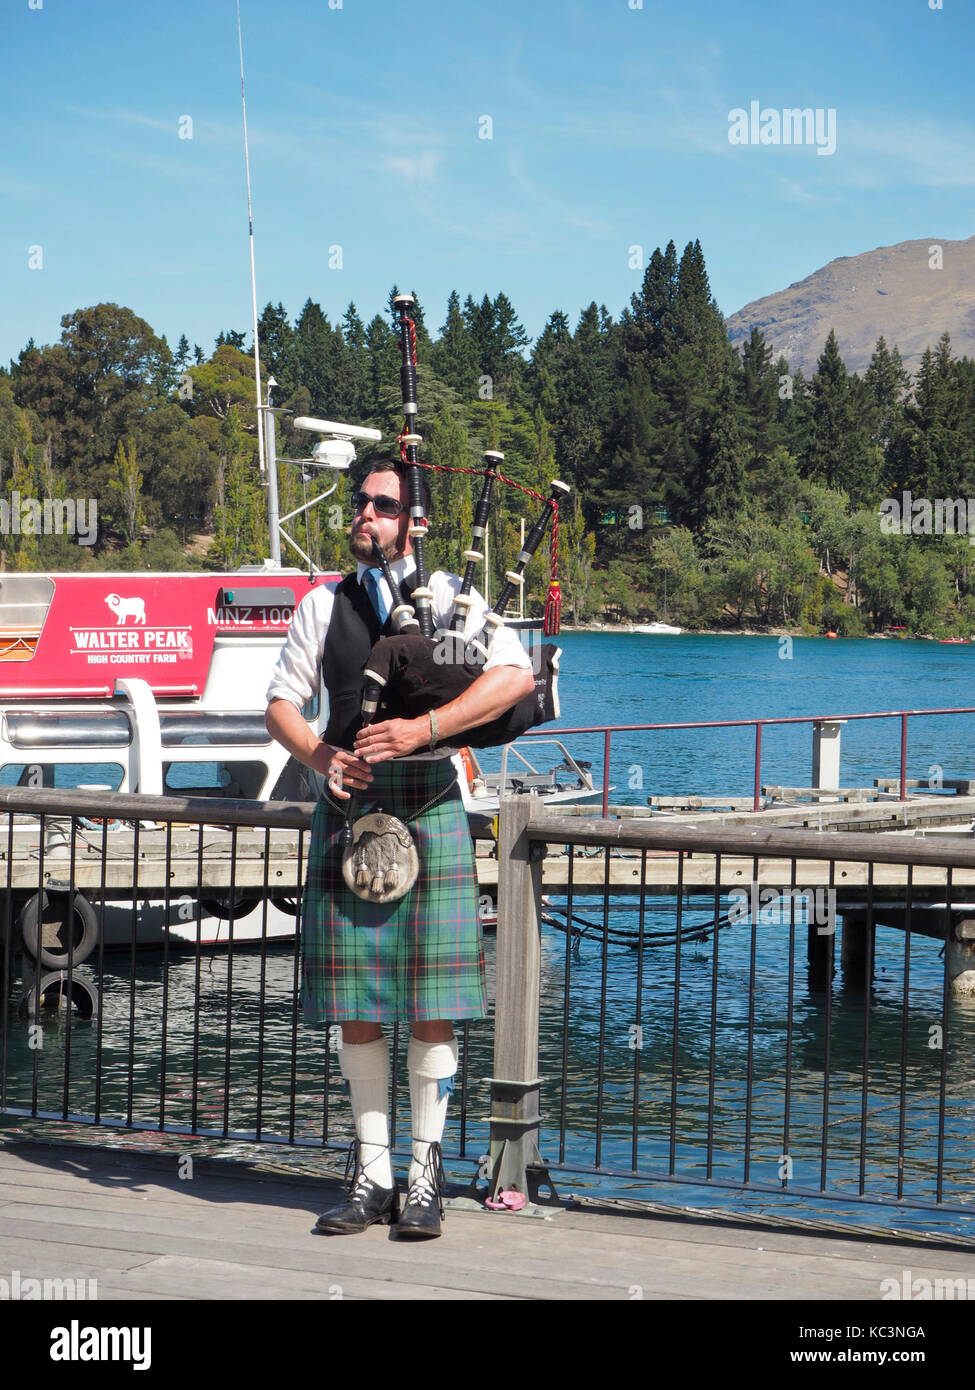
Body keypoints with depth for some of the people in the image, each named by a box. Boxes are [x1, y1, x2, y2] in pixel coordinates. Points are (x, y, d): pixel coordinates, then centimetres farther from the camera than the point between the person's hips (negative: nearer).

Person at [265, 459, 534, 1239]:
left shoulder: (451, 598, 2)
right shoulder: (324, 606, 11)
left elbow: (516, 676, -11)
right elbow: (282, 703, 9)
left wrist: (424, 727, -21)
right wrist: (319, 756, -13)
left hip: (428, 813, -3)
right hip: (345, 816, 3)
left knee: (432, 1007, -1)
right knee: (356, 1009, 5)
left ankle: (426, 1178, 10)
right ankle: (372, 1175, 15)